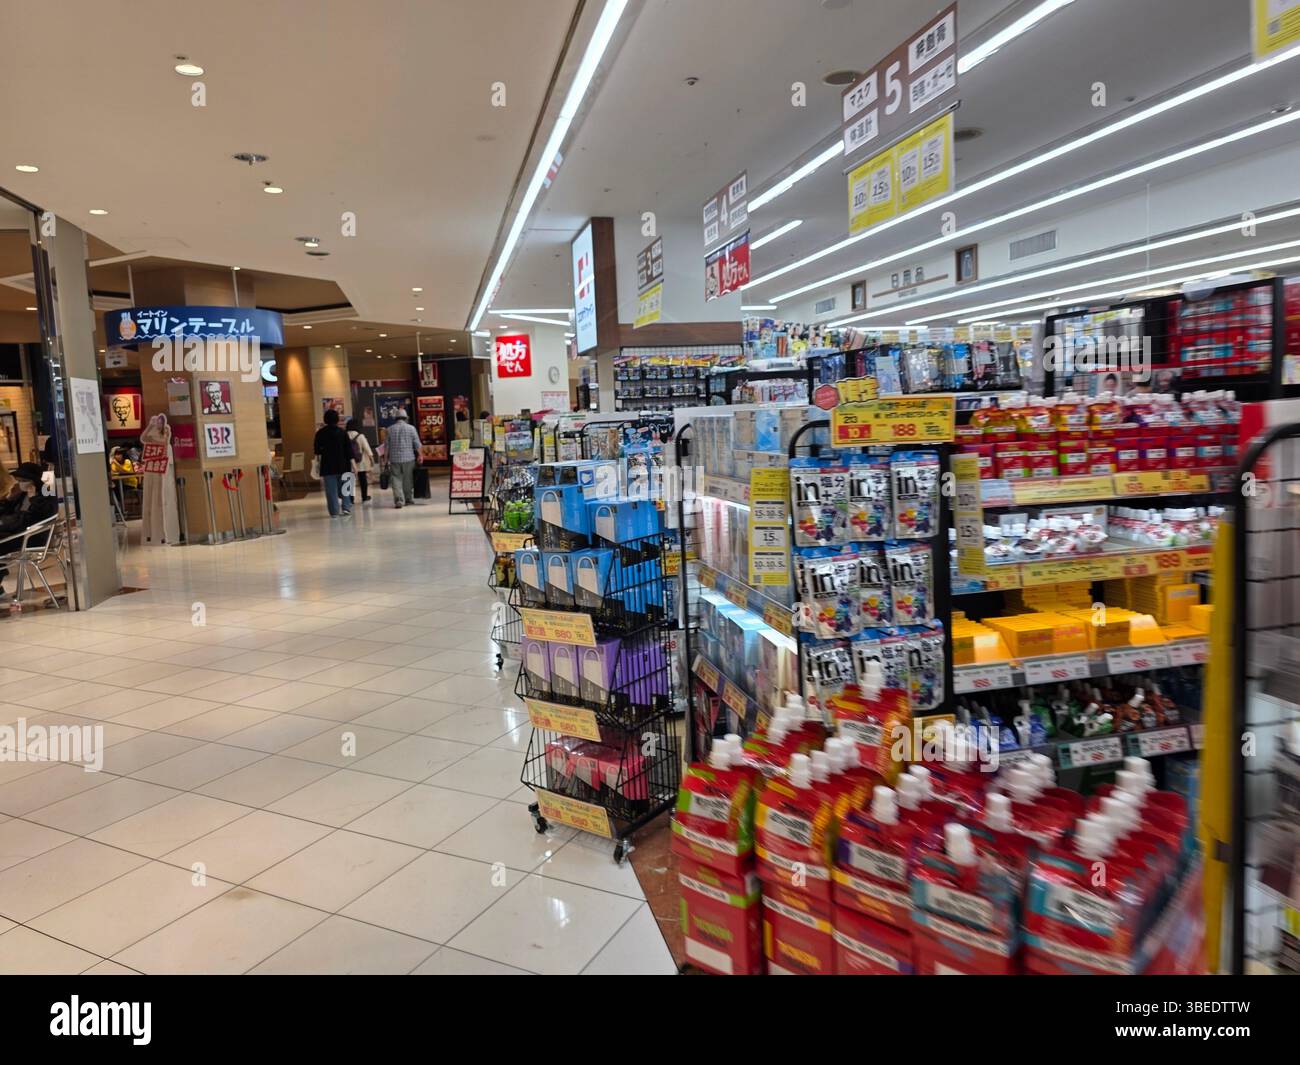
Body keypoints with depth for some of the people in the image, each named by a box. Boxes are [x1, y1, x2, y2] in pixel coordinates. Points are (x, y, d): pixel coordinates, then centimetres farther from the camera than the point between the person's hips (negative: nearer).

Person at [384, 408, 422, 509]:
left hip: (394, 458, 0)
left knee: (396, 479, 1)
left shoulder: (390, 429, 4)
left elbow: (386, 445, 5)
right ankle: (409, 498, 19)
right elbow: (417, 444, -3)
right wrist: (419, 455, 7)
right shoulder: (411, 428, -1)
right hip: (409, 458, 0)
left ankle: (399, 500, -9)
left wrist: (387, 458, 12)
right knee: (408, 479, 11)